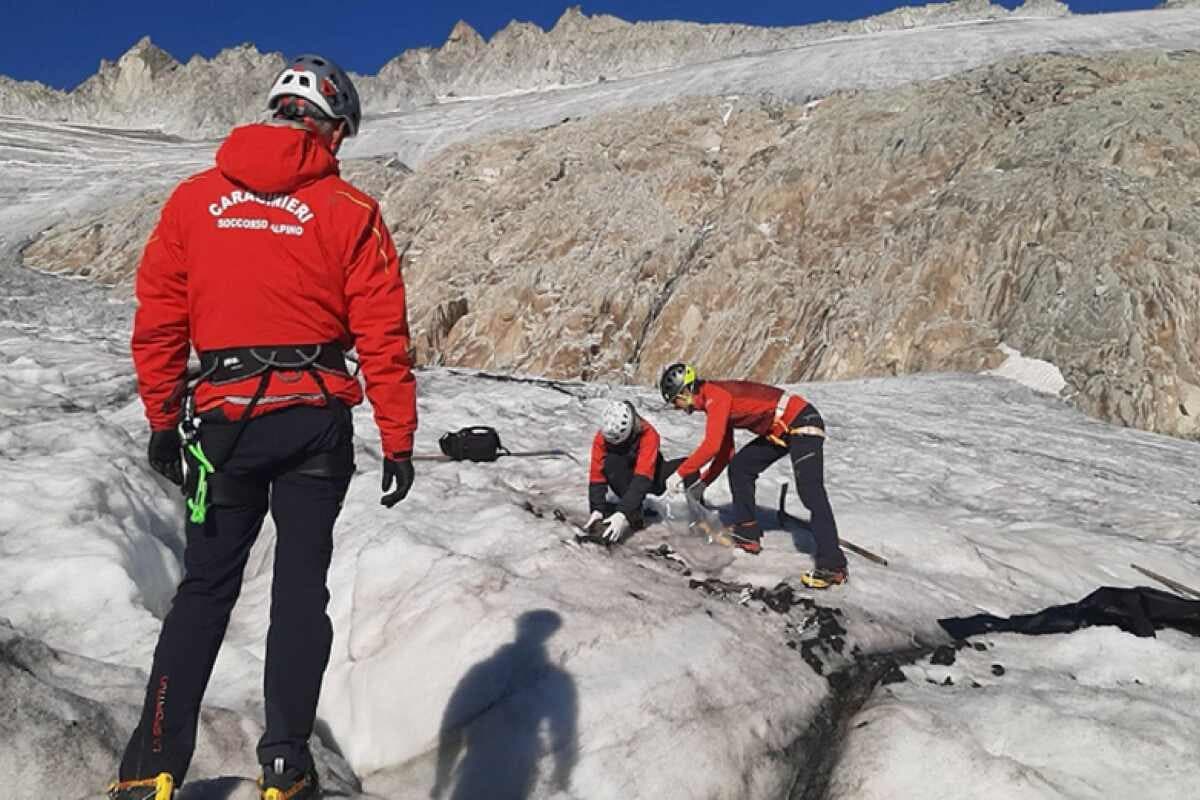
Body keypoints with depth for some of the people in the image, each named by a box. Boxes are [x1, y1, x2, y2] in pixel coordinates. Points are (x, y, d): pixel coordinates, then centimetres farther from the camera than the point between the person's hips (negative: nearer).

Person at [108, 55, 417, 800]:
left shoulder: (193, 198, 6)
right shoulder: (350, 210, -2)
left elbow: (157, 321, 5)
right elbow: (383, 334, -5)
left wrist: (164, 421, 14)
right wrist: (399, 440, -1)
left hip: (224, 417, 2)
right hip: (315, 419, -2)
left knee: (205, 588, 14)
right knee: (302, 588, 8)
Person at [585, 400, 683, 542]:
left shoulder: (648, 435, -33)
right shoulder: (602, 437, -24)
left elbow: (643, 477, -41)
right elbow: (597, 474, -21)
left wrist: (622, 513, -49)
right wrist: (597, 509, -35)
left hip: (650, 477, -1)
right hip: (624, 480, 1)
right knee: (611, 461, -35)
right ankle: (634, 515, -31)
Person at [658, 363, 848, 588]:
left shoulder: (716, 396, -18)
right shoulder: (715, 401, 12)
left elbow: (711, 446, -25)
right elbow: (725, 451, 16)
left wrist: (681, 474, -15)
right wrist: (702, 482, 11)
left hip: (803, 423, -10)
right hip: (780, 430, 10)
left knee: (811, 493, -19)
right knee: (739, 467, 10)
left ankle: (833, 566, -21)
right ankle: (747, 534, 17)